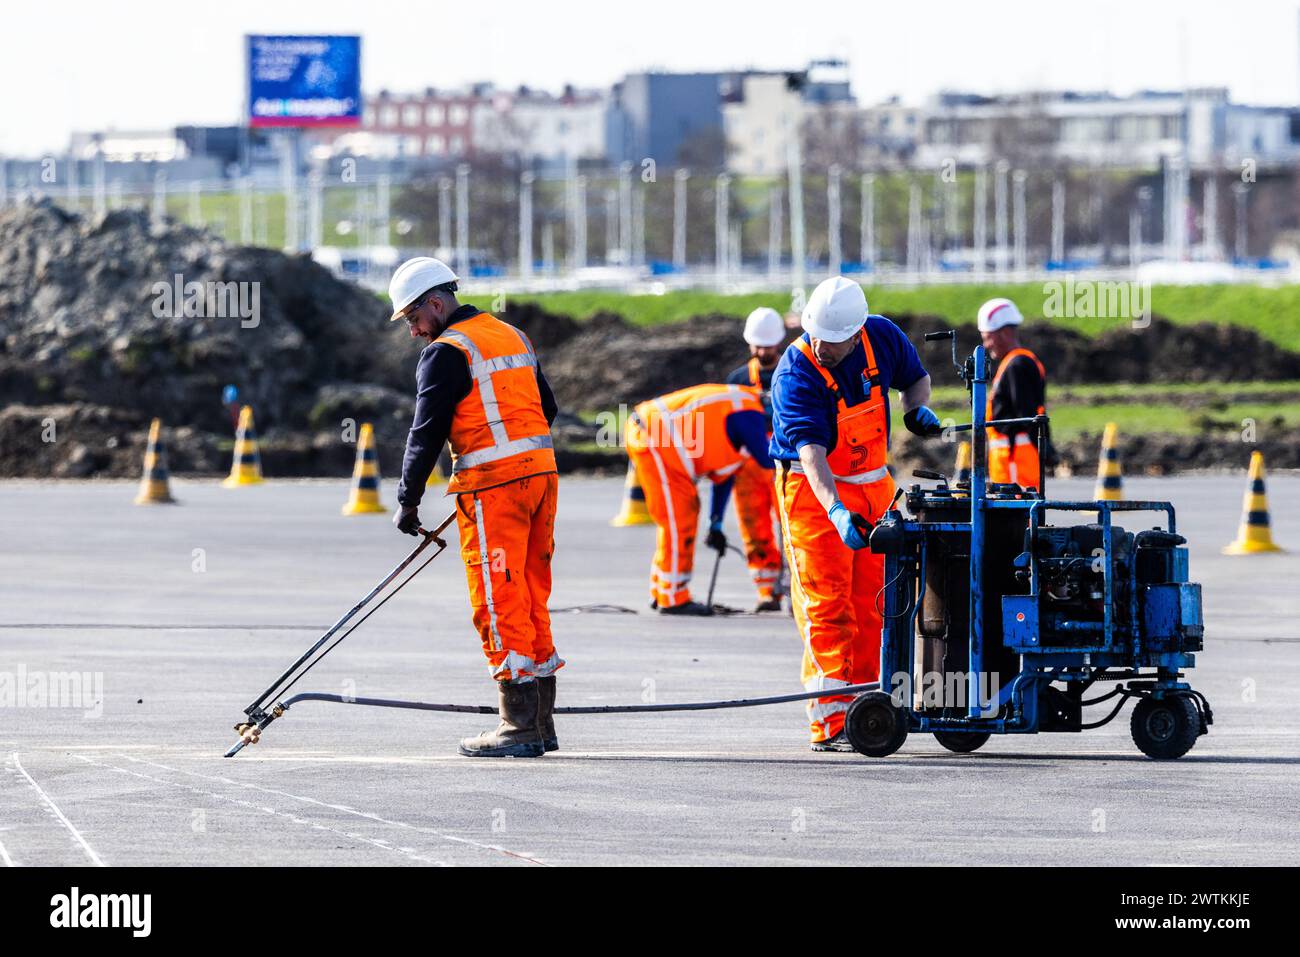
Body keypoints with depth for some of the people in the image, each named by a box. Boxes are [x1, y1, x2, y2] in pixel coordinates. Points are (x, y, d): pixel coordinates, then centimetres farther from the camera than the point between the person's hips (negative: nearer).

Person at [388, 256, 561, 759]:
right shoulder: (513, 337, 17)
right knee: (531, 600, 12)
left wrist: (408, 502, -2)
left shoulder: (446, 353, -8)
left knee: (499, 605, -5)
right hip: (541, 472, 8)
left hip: (492, 484, -8)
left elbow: (427, 433, -10)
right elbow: (546, 409, 22)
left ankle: (520, 726, -7)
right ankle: (540, 722, 15)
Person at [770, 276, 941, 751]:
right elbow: (810, 451, -36)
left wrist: (916, 408, -8)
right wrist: (836, 511, -49)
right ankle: (830, 720, -16)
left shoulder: (882, 337, -8)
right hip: (814, 491, -5)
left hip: (873, 486, 5)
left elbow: (916, 376, 14)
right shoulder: (794, 374, -25)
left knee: (871, 602, 7)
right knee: (826, 604, -12)